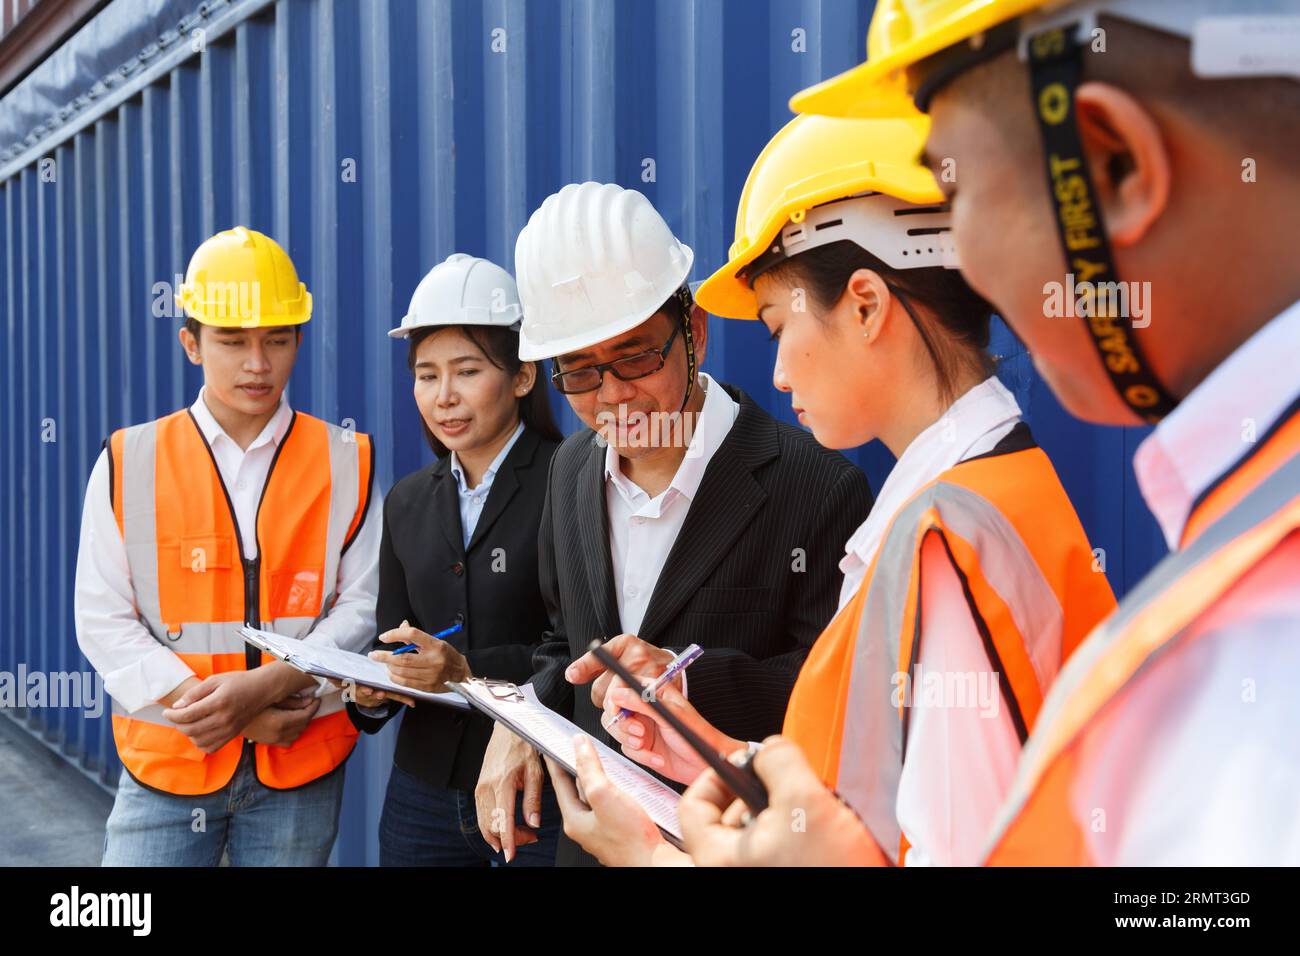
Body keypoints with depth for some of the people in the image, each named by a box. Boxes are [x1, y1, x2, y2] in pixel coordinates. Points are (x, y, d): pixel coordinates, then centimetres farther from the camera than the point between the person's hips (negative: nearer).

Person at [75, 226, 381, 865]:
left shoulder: (346, 464, 3)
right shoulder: (129, 464, 1)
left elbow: (361, 607, -2)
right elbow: (104, 622, -3)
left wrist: (265, 684, -18)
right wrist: (223, 709, -13)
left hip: (300, 768, 1)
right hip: (166, 762, 0)